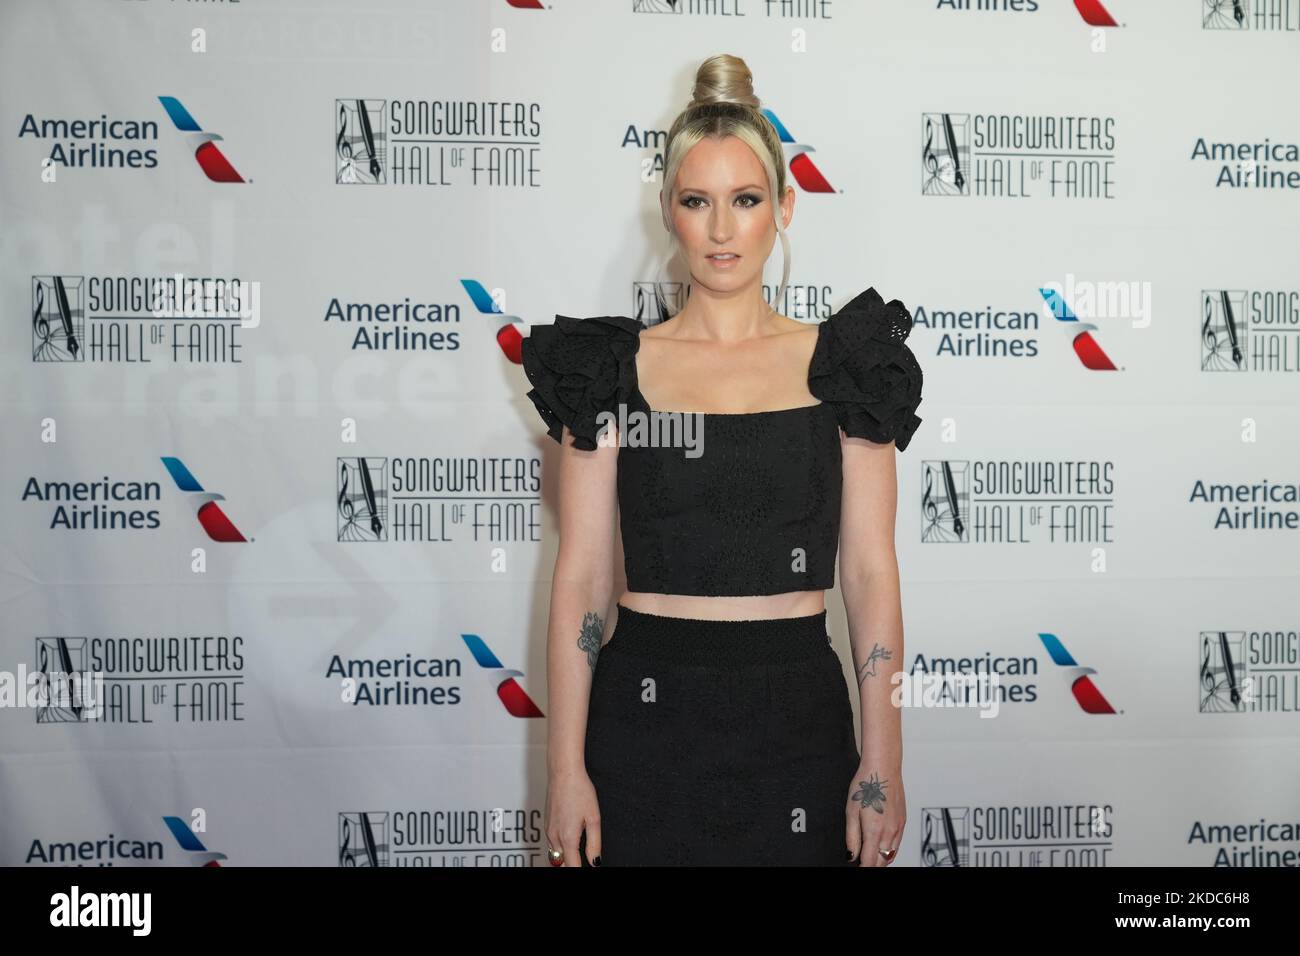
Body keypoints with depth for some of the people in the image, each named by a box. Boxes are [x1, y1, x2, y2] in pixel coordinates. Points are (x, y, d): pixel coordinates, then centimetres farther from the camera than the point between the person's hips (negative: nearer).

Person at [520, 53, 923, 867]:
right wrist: (566, 767, -5)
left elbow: (871, 573, 0)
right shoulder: (614, 368, 1)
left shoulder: (841, 364, 2)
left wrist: (884, 762, -5)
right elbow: (582, 576, -1)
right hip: (643, 711, 0)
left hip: (797, 716, 1)